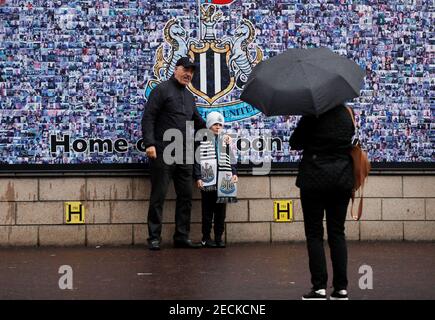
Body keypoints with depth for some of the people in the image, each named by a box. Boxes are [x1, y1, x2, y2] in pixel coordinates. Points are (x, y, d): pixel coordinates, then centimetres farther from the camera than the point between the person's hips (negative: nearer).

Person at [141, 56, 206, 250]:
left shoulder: (189, 96, 21)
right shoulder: (162, 90, -1)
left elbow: (197, 122, 31)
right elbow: (148, 118, -9)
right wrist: (149, 143, -18)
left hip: (184, 155, 7)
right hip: (163, 153, -7)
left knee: (186, 196, 6)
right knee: (158, 196, -3)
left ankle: (182, 236, 12)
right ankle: (154, 238, 1)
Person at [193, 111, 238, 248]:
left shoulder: (225, 141, 14)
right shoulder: (202, 140, 1)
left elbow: (231, 159, 17)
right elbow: (197, 160, -3)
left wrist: (234, 173, 4)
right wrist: (198, 178, -9)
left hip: (223, 181, 4)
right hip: (207, 181, -4)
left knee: (221, 210, 5)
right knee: (207, 210, 0)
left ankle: (219, 237, 12)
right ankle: (206, 237, 6)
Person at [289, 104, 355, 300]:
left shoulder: (312, 115, -11)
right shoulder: (347, 114, 4)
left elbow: (294, 144, -3)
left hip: (315, 179, -4)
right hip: (343, 179, 4)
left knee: (314, 233, 2)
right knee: (337, 233, 9)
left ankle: (319, 287, -3)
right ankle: (341, 288, 7)